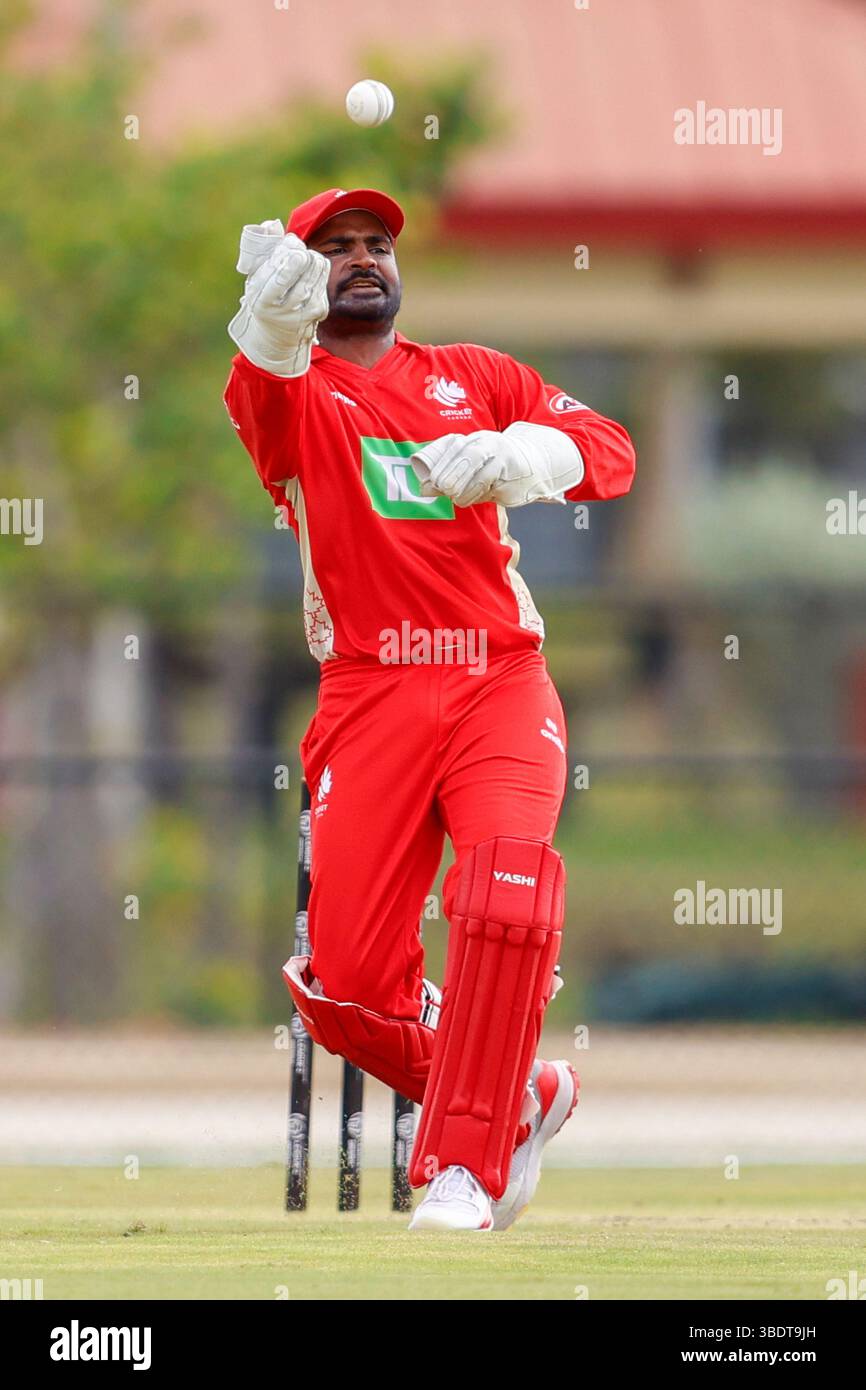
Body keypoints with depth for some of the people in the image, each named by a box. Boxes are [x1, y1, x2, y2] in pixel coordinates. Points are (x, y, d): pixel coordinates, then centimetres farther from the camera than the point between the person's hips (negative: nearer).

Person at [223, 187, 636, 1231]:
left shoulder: (470, 377, 18)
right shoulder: (293, 392, 9)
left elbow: (610, 450, 6)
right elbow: (261, 397, -18)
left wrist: (517, 454, -17)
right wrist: (274, 323, -43)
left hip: (500, 682, 1)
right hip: (370, 694, -1)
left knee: (508, 893, -26)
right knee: (350, 988, -10)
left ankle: (463, 1166, -14)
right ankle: (521, 1096, 18)